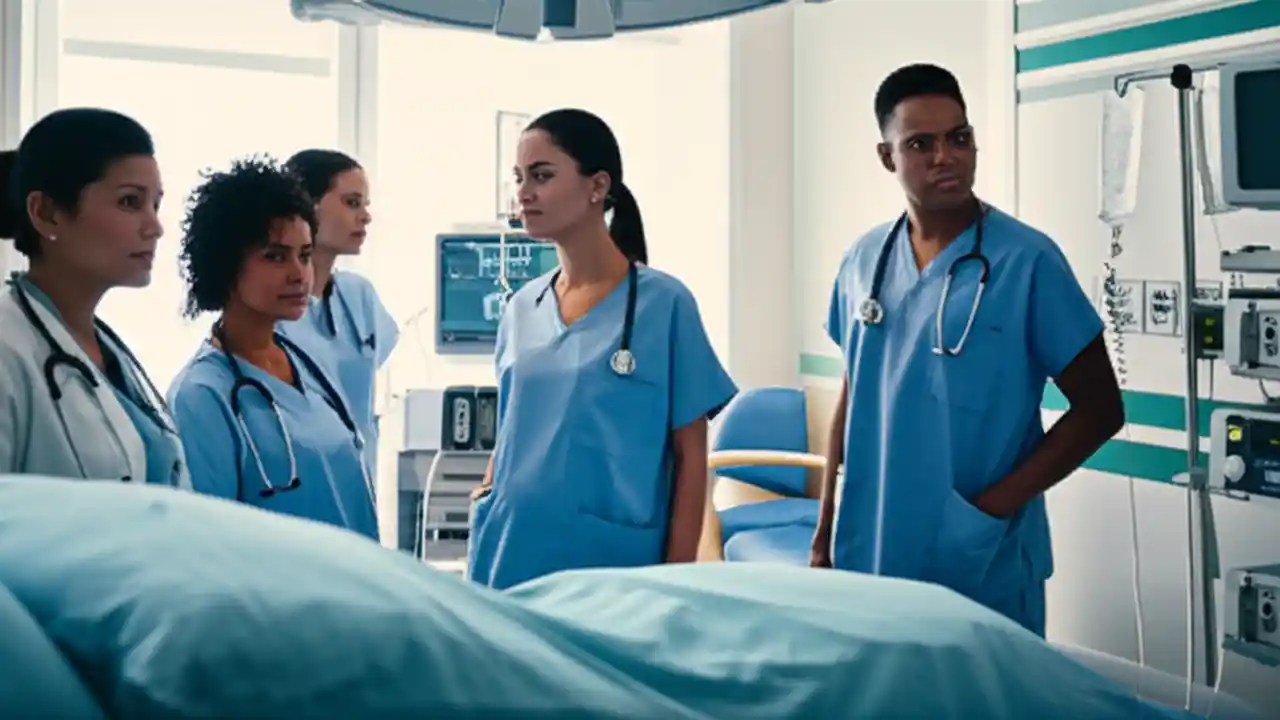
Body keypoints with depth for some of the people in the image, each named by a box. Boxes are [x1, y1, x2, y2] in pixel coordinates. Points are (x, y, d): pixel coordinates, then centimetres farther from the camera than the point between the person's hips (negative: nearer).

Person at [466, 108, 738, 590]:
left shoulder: (663, 303, -7)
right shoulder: (521, 308, 6)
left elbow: (691, 457, -5)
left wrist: (678, 579, -8)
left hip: (613, 561, -4)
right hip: (509, 557, 4)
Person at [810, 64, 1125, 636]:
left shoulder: (1027, 260, -9)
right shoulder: (863, 261, 4)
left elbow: (1099, 409, -6)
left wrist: (996, 504, -14)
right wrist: (826, 531, 11)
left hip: (983, 567, -4)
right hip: (868, 556, 4)